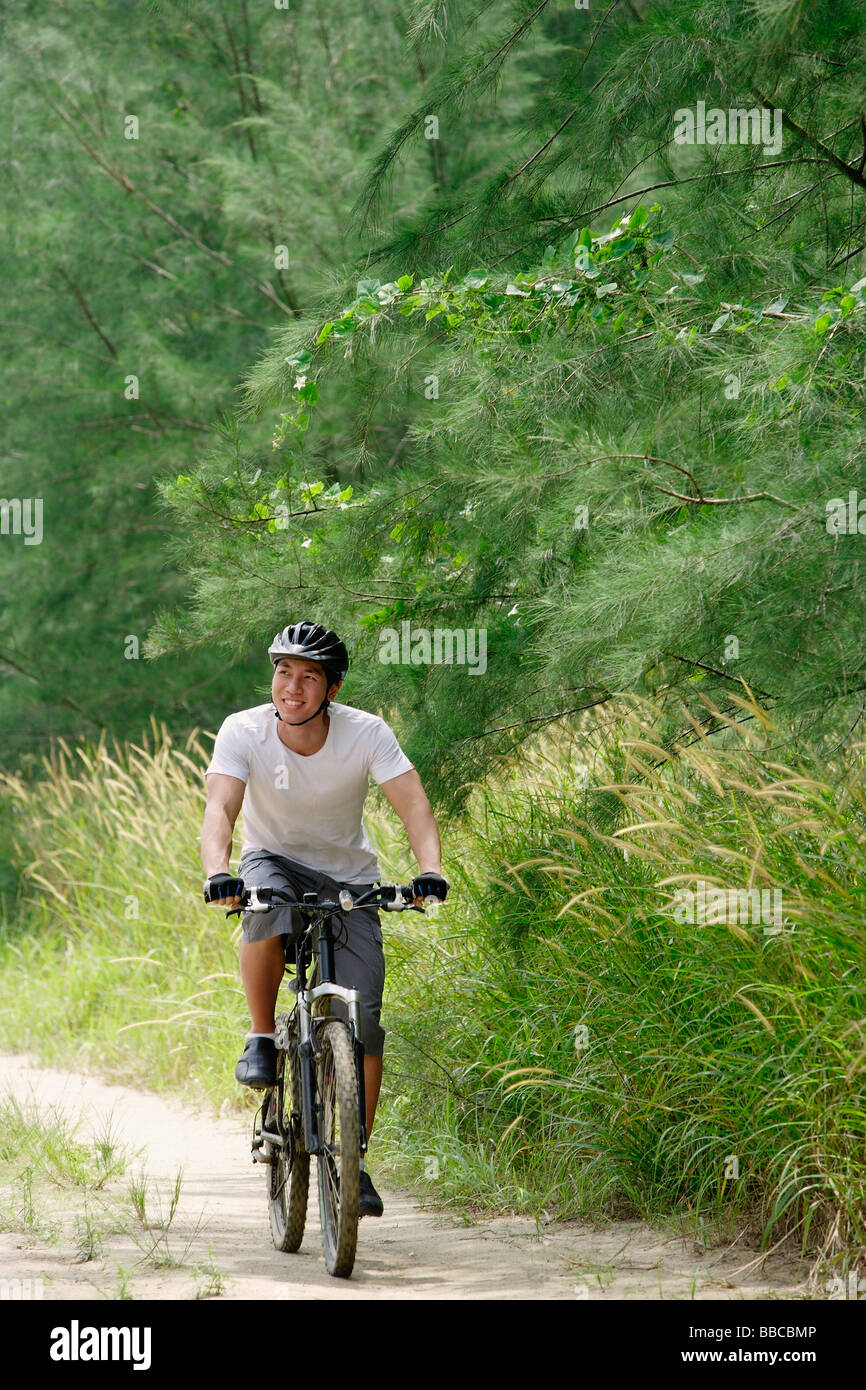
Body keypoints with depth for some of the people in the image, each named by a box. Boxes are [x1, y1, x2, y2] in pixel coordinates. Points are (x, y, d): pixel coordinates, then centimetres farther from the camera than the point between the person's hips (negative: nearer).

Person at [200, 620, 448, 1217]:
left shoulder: (366, 734, -18)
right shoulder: (243, 731, -19)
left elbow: (413, 804, -25)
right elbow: (220, 808, -30)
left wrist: (430, 869, -44)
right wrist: (217, 872, -49)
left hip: (348, 878, 1)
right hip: (274, 860, -1)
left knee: (362, 1019, -11)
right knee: (268, 914, -39)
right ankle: (262, 1038, -16)